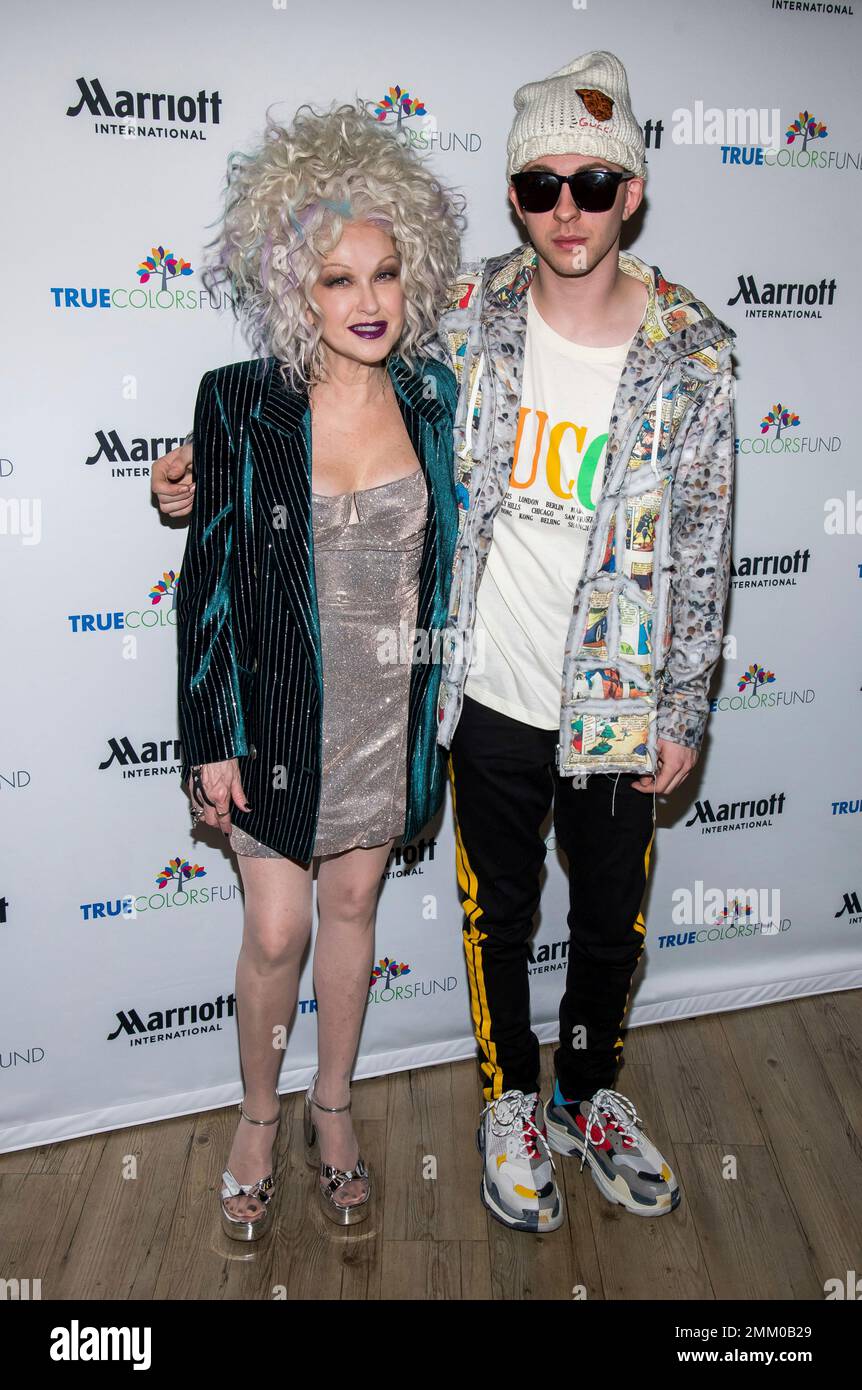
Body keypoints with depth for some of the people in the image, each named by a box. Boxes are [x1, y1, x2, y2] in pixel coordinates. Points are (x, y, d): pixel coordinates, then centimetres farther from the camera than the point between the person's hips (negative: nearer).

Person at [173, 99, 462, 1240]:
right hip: (279, 714, -2)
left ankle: (333, 1105, 40)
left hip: (392, 715, 3)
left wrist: (442, 712, 6)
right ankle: (258, 1115, 36)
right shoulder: (239, 407, -11)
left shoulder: (432, 400, -2)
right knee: (276, 933, 7)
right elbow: (207, 578, -8)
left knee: (353, 907, 18)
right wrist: (210, 740, -8)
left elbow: (443, 559, 7)